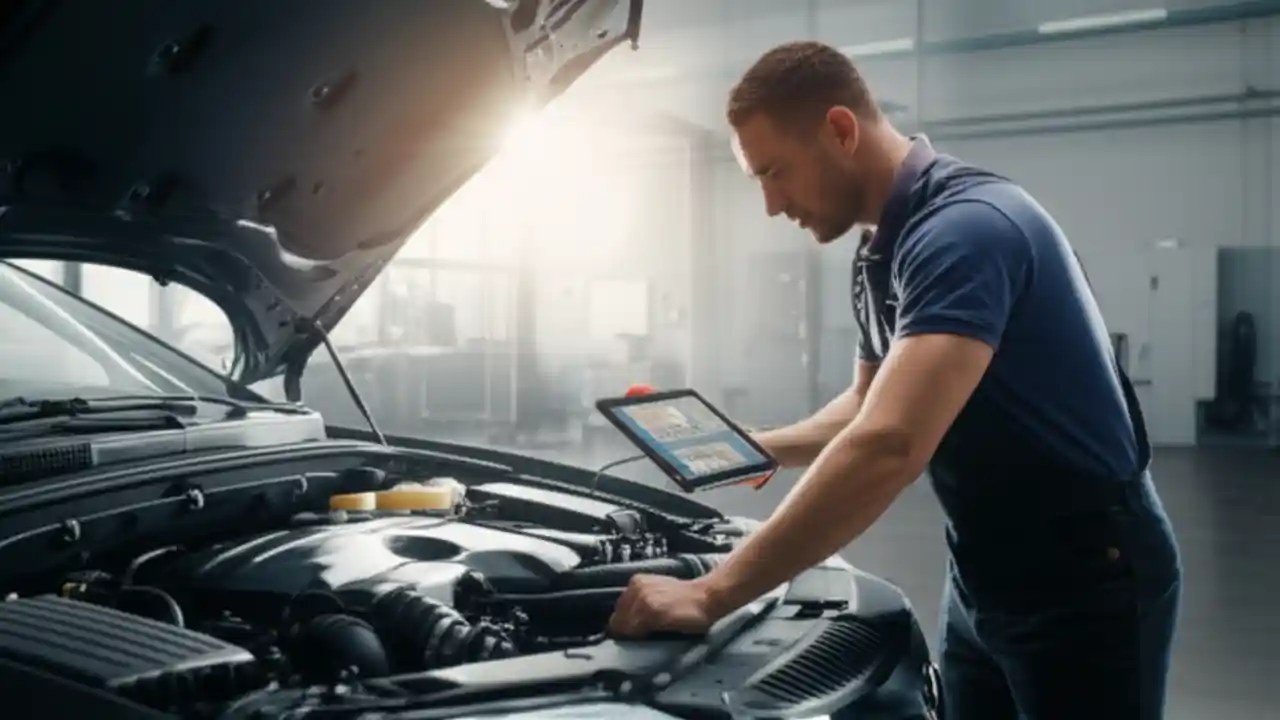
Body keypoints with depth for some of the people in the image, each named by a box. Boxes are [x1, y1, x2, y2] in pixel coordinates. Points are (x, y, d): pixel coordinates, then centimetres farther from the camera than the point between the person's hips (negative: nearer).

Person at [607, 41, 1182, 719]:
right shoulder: (882, 251, 6)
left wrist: (712, 593, -35)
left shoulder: (967, 228, -24)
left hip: (1083, 578, -8)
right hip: (983, 576, 9)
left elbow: (889, 446, -36)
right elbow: (870, 408, 21)